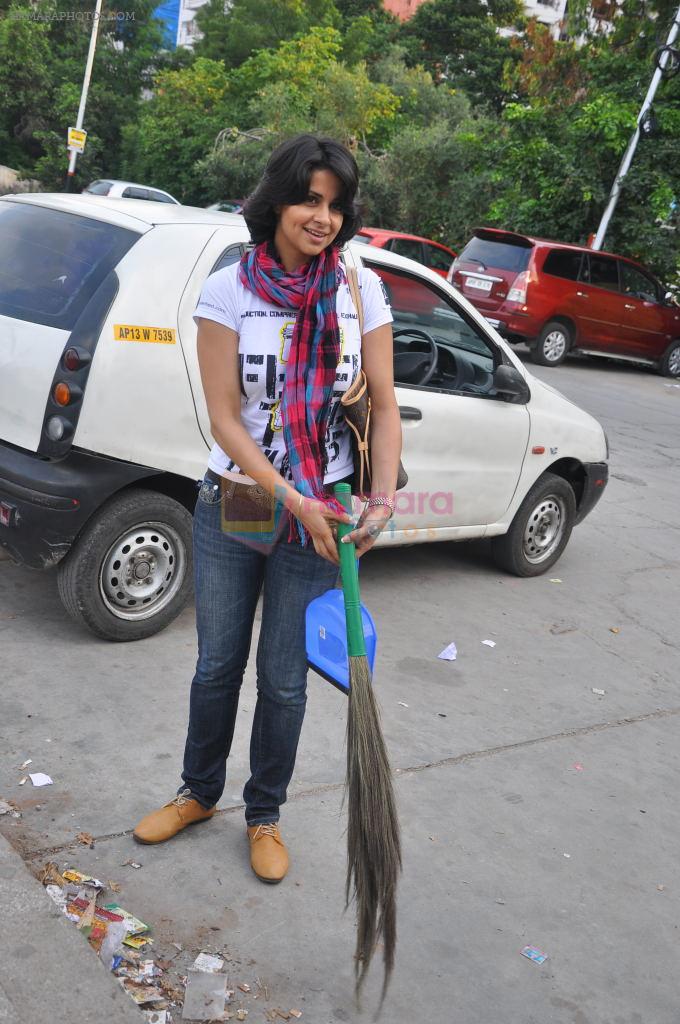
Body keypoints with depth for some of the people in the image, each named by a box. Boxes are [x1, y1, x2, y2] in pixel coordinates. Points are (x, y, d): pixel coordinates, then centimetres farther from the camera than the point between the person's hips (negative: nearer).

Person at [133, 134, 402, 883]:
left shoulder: (360, 290, -3)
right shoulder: (228, 291, -8)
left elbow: (383, 406, -2)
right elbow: (224, 418, -11)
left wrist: (383, 497, -15)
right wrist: (294, 500, -18)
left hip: (318, 515, 0)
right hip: (230, 509, 0)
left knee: (284, 681, 10)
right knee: (216, 667, 16)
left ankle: (264, 816, 34)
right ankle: (199, 794, 41)